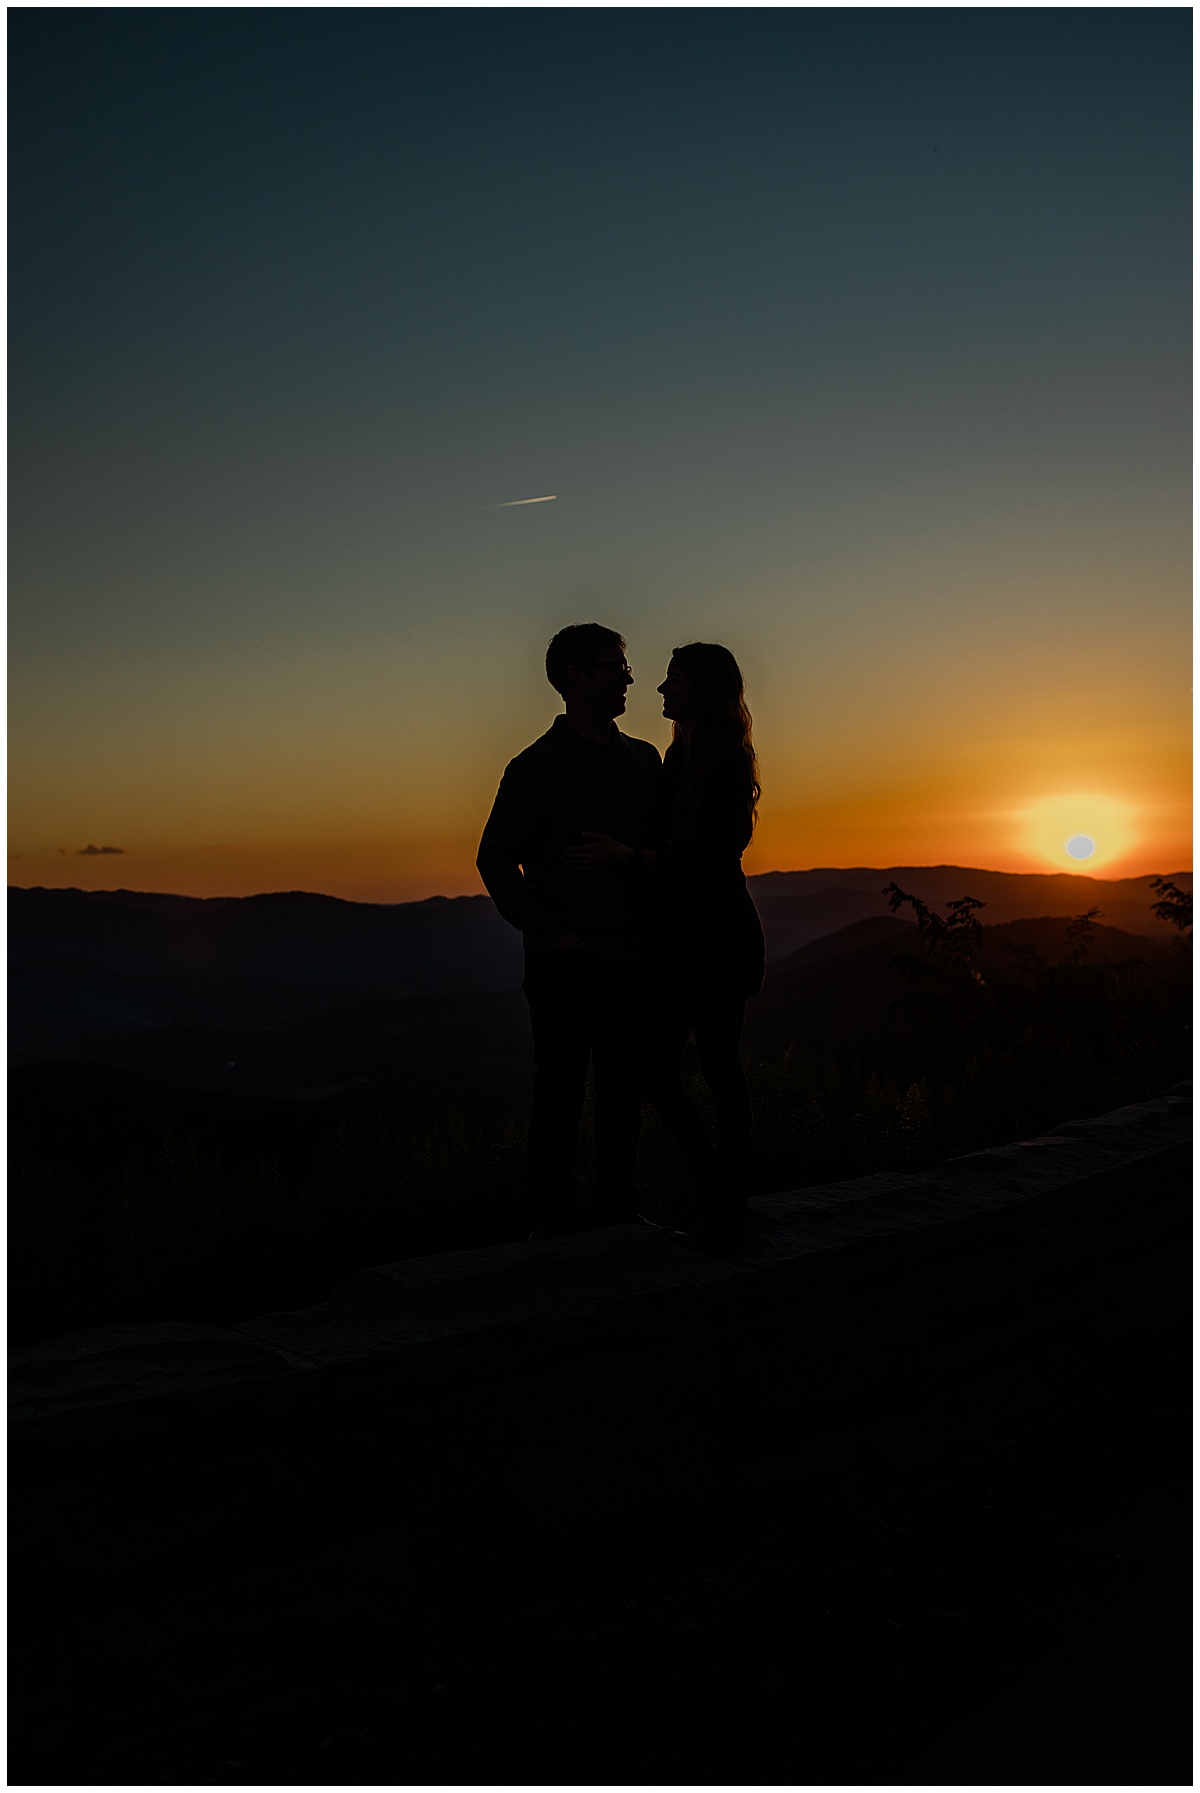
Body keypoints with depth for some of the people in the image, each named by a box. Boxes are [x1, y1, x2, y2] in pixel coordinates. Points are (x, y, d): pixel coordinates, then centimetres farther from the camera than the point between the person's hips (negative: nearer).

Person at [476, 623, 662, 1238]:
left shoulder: (644, 759, 12)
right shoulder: (536, 768, -4)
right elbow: (495, 860, -3)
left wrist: (656, 926, 7)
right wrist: (547, 932, -9)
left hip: (632, 958, 5)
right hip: (566, 964, -5)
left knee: (624, 1089, 11)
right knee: (560, 1094, 1)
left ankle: (618, 1205, 24)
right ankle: (551, 1218, 13)